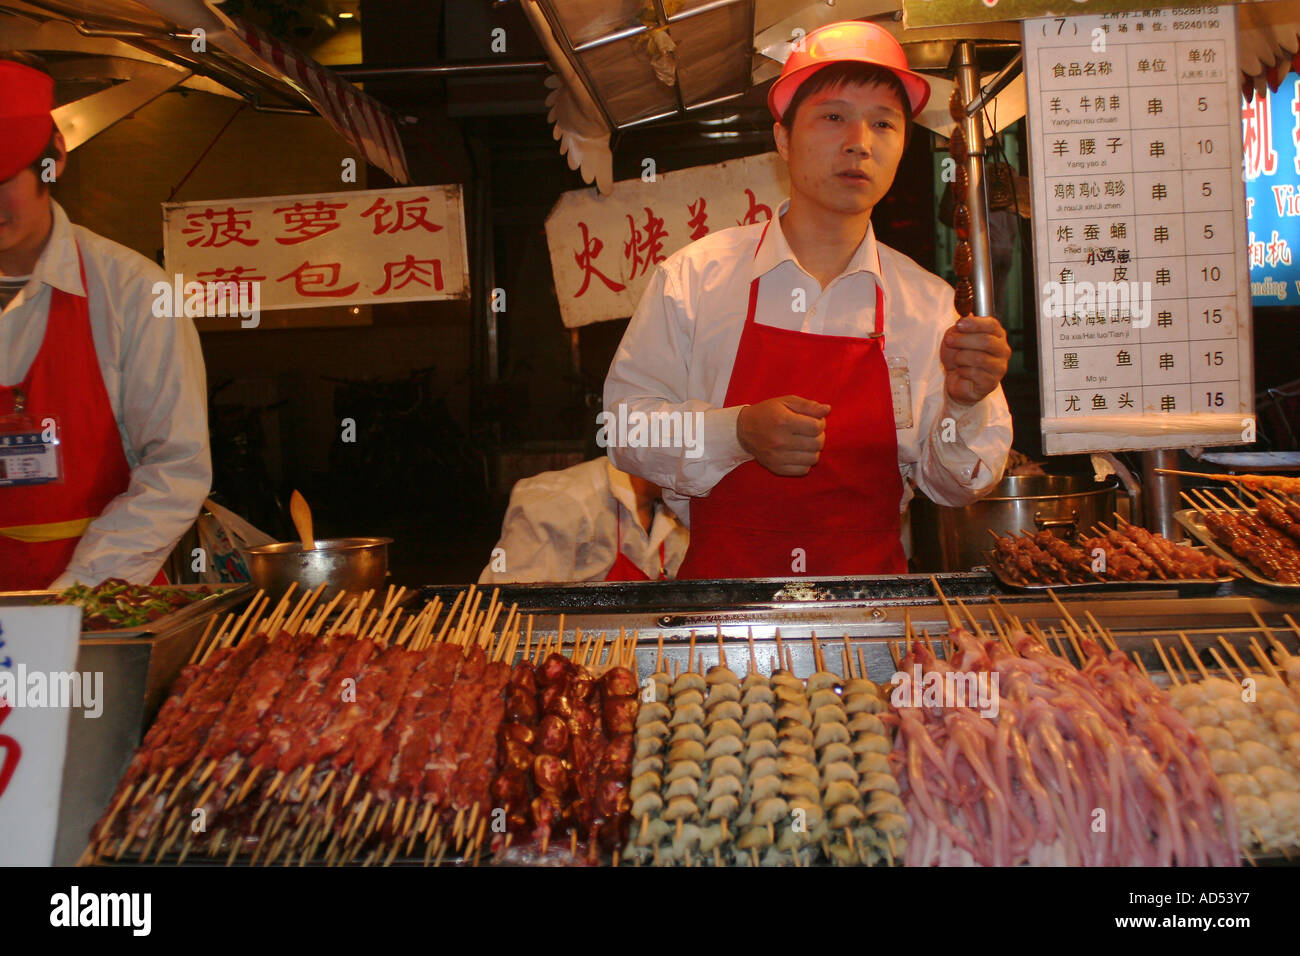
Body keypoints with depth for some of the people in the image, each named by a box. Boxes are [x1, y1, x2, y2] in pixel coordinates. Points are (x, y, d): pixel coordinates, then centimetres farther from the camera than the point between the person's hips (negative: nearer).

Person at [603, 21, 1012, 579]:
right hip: (722, 579, -1)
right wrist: (739, 432, -15)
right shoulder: (694, 277, 0)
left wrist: (964, 406, -13)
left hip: (870, 595, 2)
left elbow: (950, 486, 7)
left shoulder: (929, 304, 5)